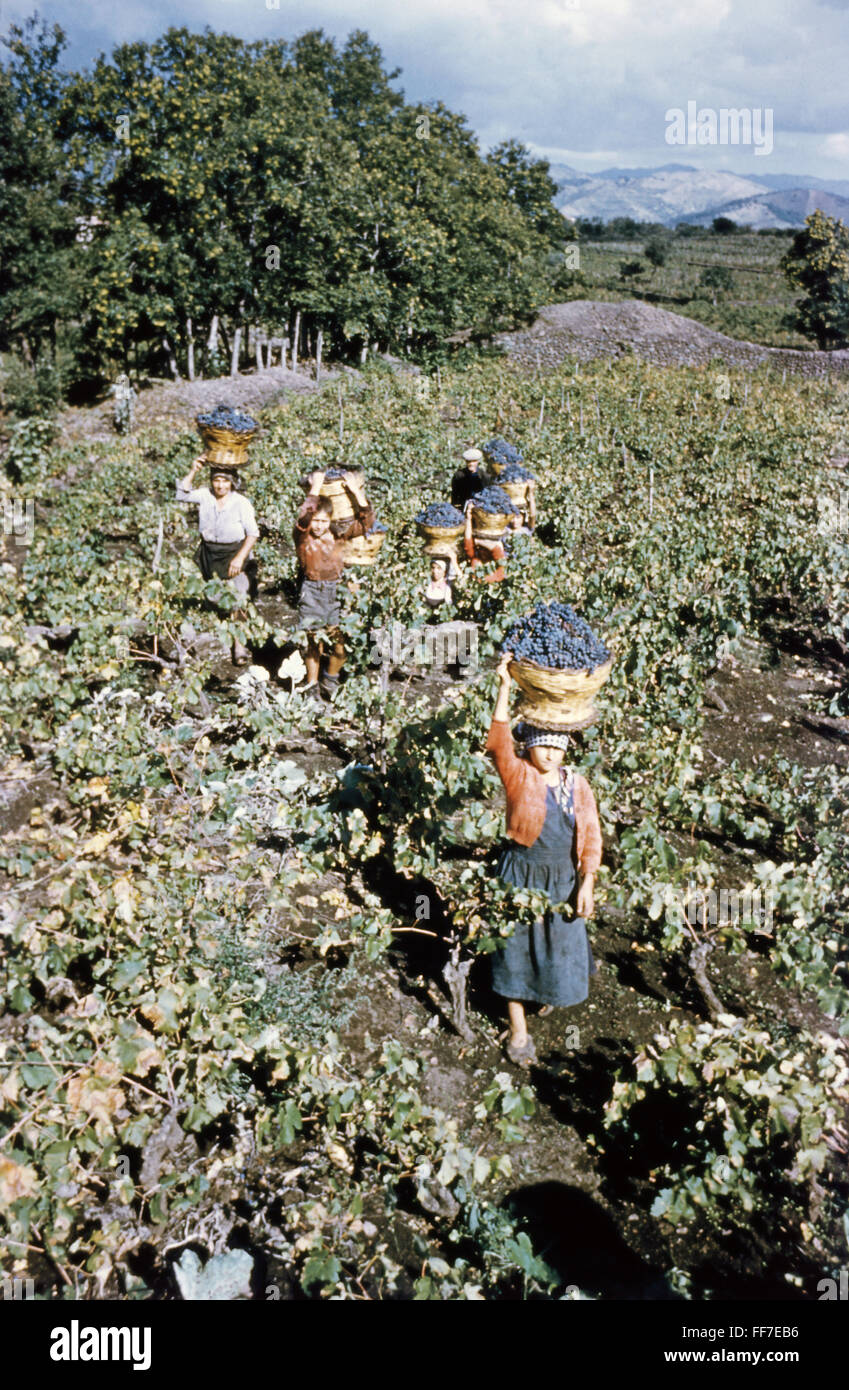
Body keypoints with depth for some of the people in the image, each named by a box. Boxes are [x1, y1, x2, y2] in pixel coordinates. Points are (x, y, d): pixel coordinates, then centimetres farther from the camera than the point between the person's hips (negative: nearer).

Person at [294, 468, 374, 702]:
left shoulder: (338, 535, 6)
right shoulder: (303, 536, -5)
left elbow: (366, 522, 5)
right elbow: (304, 518, -26)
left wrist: (357, 493, -5)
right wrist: (314, 489, -26)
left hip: (336, 591, 3)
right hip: (312, 593, -3)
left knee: (340, 643, 3)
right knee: (314, 643, 1)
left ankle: (330, 682, 26)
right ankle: (312, 686, 18)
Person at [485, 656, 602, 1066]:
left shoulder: (577, 786, 0)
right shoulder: (519, 777, -9)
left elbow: (591, 839, 0)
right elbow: (498, 741, -26)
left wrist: (586, 885, -7)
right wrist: (504, 687, -32)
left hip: (563, 879, 3)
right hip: (521, 875, -3)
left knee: (561, 944, 16)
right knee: (517, 947, 5)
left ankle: (554, 989, 52)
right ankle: (518, 1031, 19)